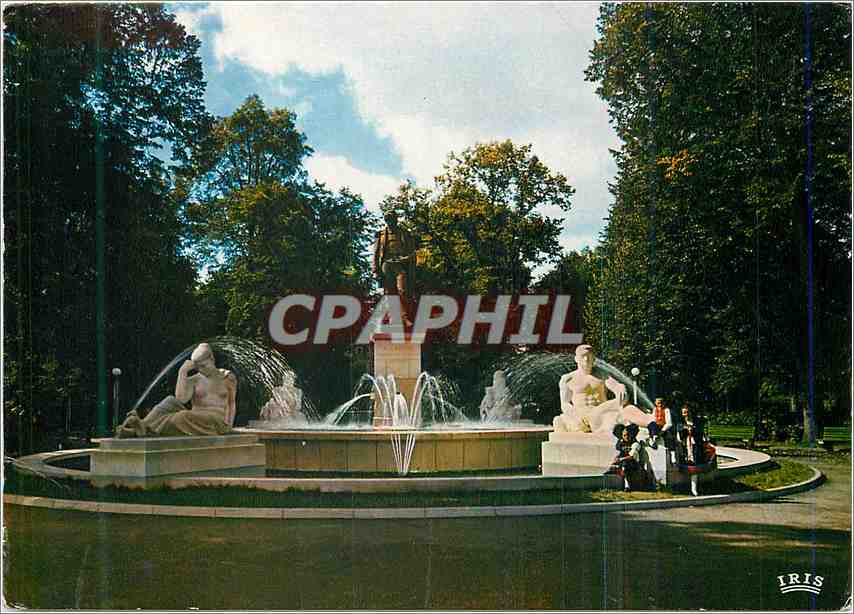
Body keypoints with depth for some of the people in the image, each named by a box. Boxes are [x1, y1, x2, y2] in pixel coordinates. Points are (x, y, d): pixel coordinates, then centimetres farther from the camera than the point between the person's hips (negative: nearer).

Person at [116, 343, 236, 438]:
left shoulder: (228, 377, 12)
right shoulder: (193, 380, 12)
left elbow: (232, 403, 15)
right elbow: (181, 399, -6)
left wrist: (228, 424, -1)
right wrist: (182, 372, -6)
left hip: (218, 420, -3)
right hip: (196, 419, 3)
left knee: (183, 417, -34)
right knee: (170, 401, -24)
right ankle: (143, 425, -41)